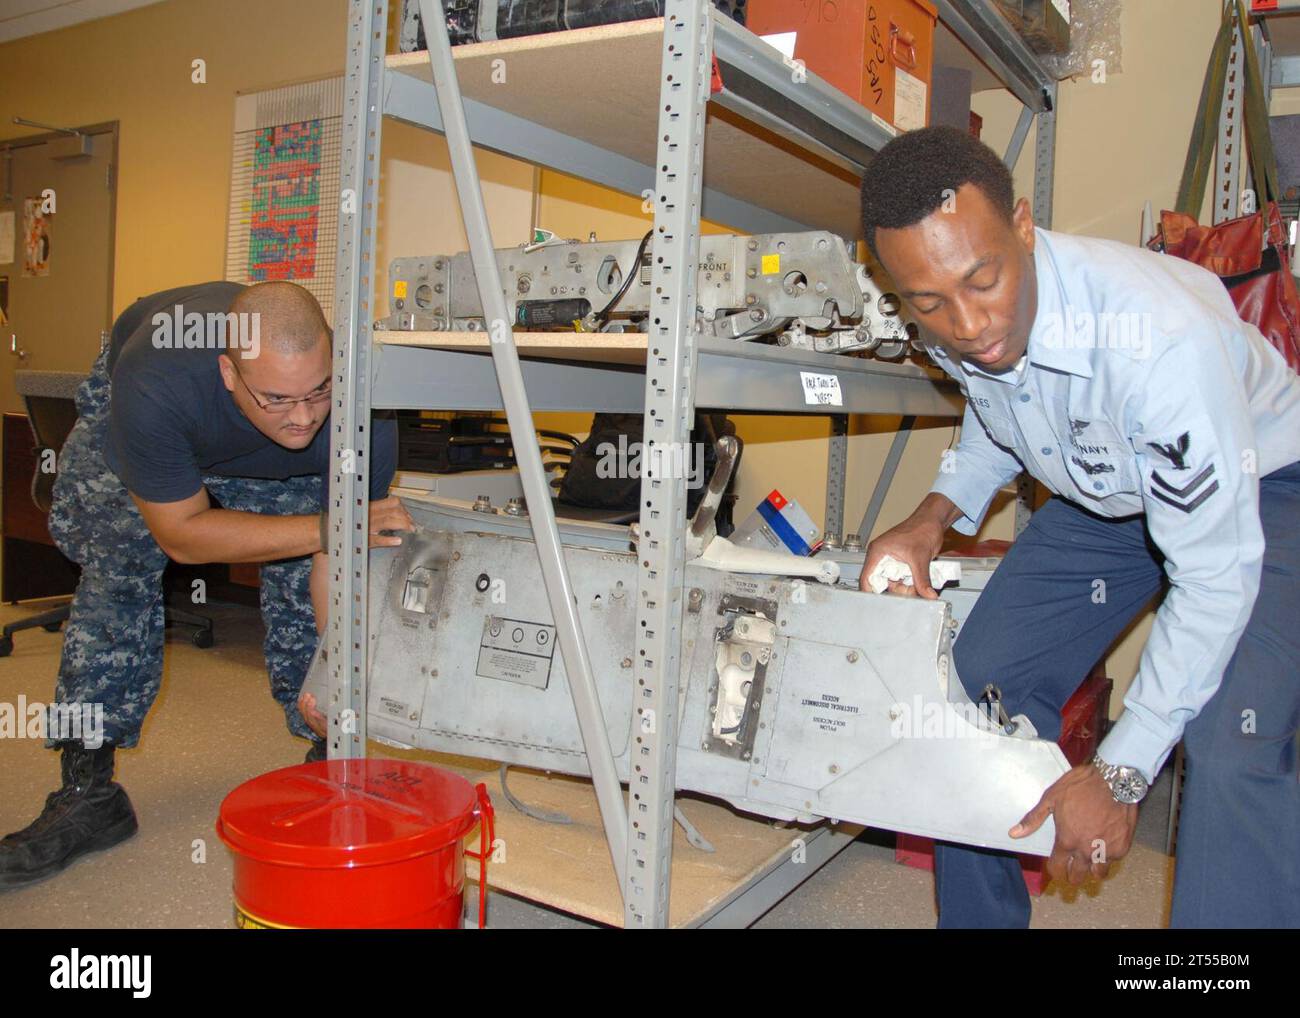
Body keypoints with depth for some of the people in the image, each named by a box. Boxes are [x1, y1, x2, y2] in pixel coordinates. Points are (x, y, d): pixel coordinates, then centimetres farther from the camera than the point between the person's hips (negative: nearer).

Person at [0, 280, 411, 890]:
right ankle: (87, 794, 4)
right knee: (114, 581, -8)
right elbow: (183, 533, -34)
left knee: (306, 592, -12)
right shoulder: (153, 387, -46)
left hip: (281, 469, 1)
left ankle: (327, 765, 5)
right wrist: (326, 528, -43)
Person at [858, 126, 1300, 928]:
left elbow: (1215, 575, -31)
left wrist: (1120, 773, -27)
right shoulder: (954, 327, -19)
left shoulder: (1162, 335, -39)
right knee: (980, 689, -3)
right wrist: (935, 515, -12)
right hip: (1102, 497, 6)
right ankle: (977, 916, 16)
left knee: (1230, 750, -25)